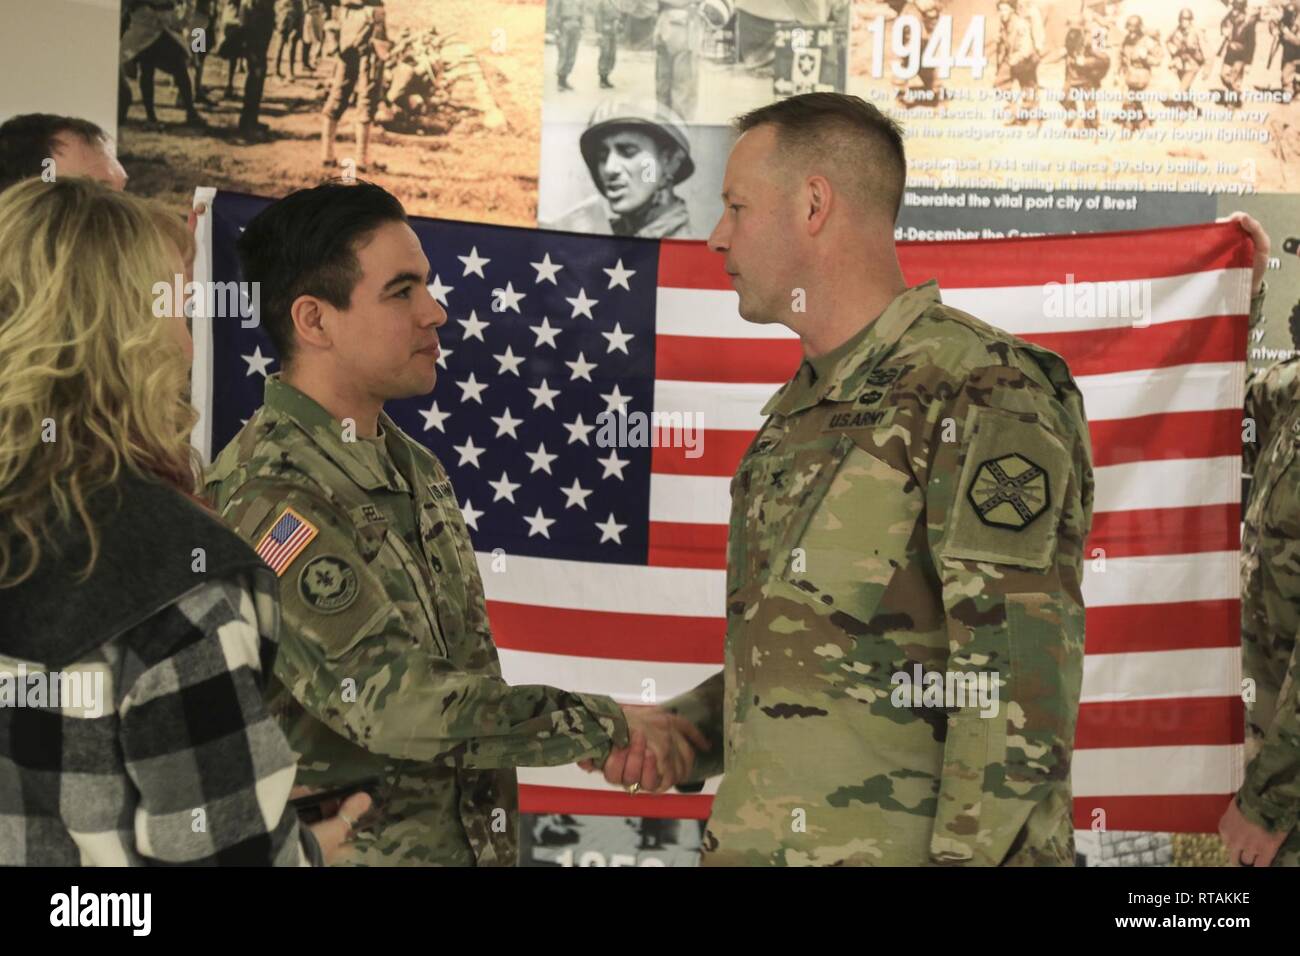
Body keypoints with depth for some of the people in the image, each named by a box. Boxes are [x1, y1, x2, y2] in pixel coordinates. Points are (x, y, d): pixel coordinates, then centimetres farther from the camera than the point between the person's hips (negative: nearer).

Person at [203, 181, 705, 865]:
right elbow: (396, 703, -25)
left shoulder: (415, 467, 8)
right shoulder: (265, 498, -20)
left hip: (471, 838, 8)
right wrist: (606, 723, -19)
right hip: (355, 849, -7)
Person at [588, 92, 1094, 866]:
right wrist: (674, 731, 5)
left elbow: (1022, 703, -19)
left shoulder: (980, 401, -14)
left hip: (902, 845, -8)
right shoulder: (799, 411, 14)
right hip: (761, 841, 8)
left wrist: (970, 852, -21)